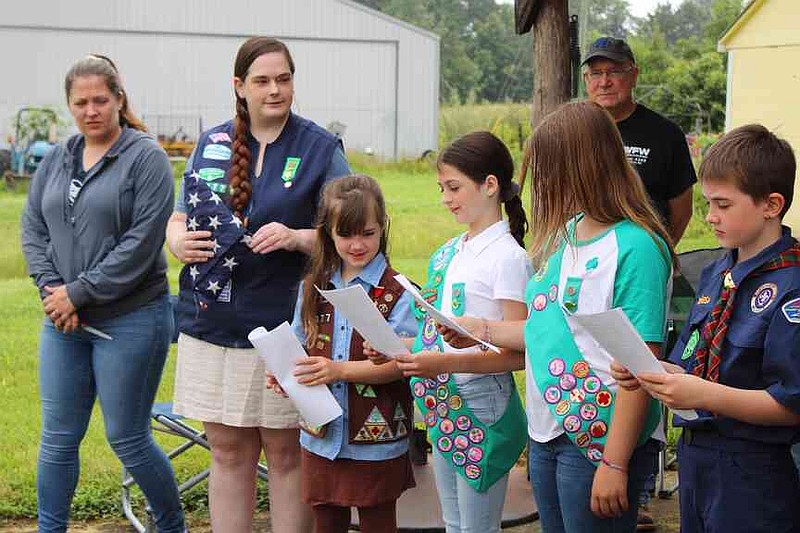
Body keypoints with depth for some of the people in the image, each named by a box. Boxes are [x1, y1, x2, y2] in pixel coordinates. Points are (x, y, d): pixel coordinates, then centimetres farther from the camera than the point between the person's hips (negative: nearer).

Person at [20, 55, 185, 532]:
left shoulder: (146, 157, -8)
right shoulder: (56, 161, 10)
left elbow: (142, 242, -15)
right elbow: (33, 228, 9)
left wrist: (79, 293, -14)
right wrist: (53, 290, -7)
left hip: (131, 321, -5)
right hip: (64, 322, 5)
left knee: (128, 439, 2)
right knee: (58, 439, 10)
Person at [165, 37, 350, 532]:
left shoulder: (320, 148, -1)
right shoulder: (212, 143, 10)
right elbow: (180, 217, 16)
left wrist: (297, 237, -20)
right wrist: (179, 241, -6)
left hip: (282, 325, -3)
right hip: (211, 323, 4)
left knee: (287, 453, 6)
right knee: (228, 453, 12)